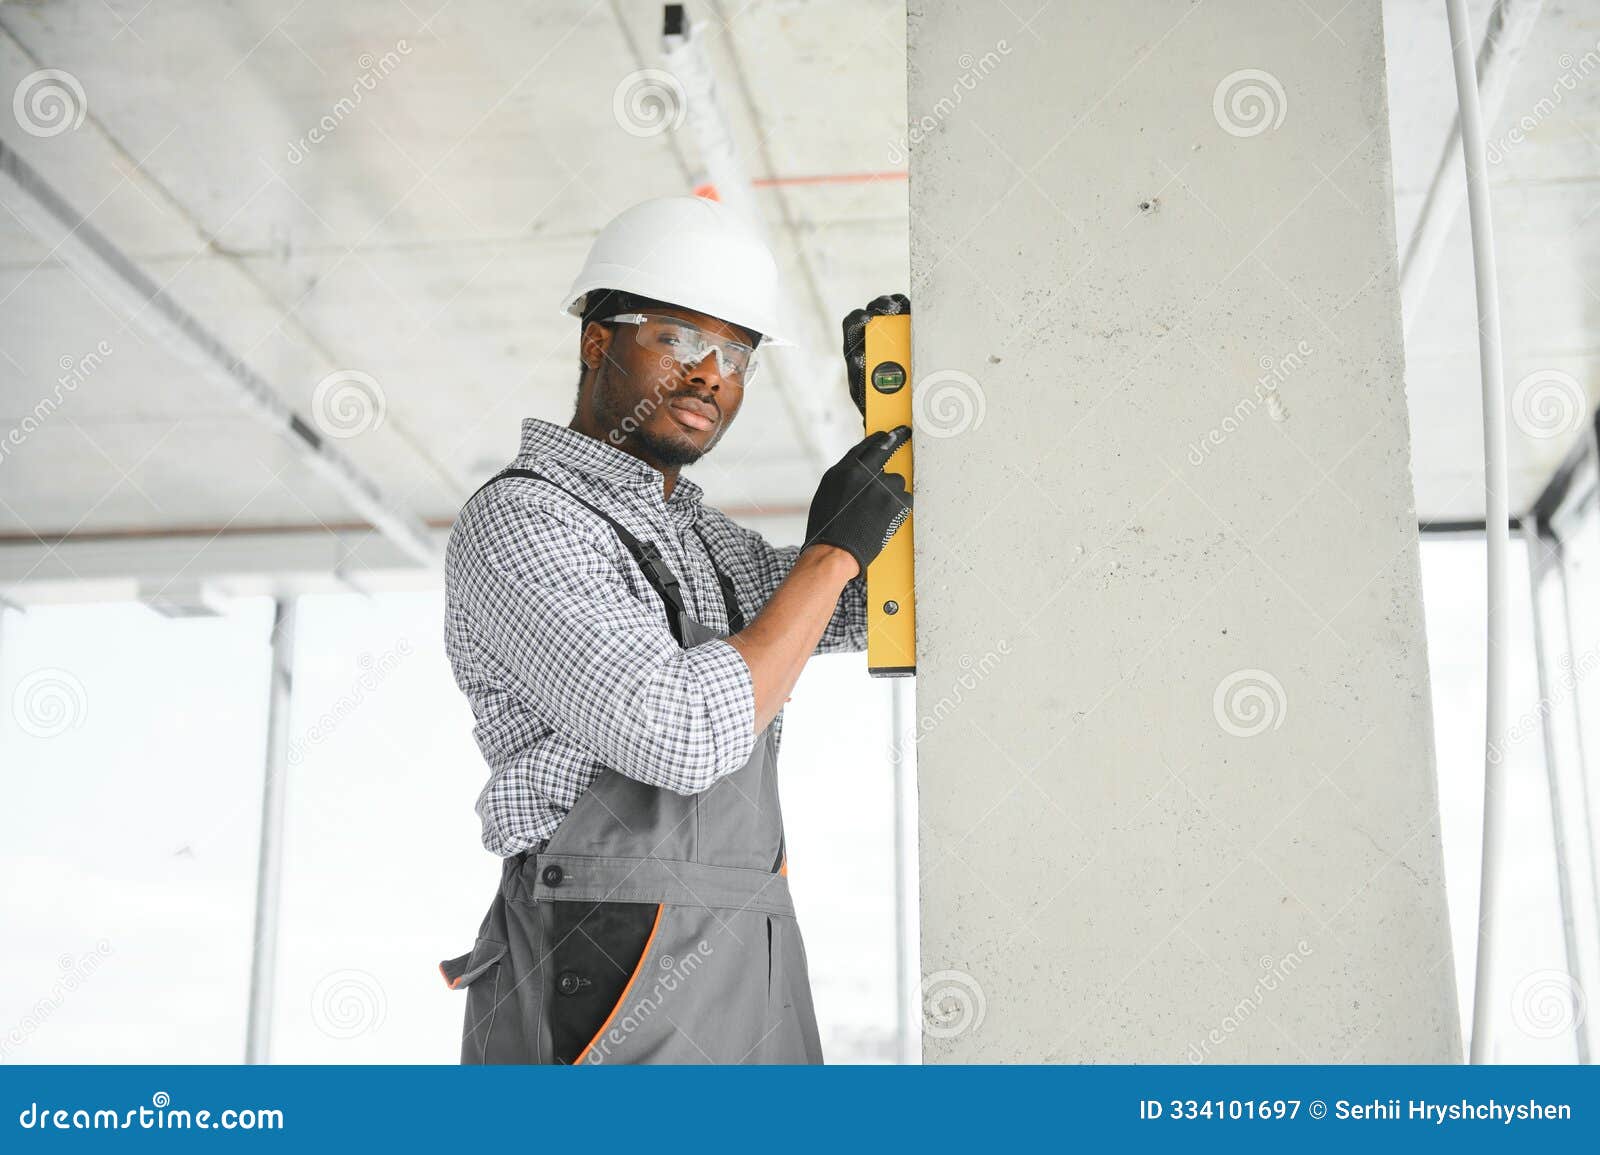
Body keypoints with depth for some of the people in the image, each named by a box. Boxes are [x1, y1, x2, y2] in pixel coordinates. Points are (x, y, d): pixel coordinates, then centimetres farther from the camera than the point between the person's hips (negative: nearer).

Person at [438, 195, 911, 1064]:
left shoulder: (689, 533, 19)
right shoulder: (516, 524, -11)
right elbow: (683, 738, -23)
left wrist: (891, 417, 12)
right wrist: (833, 549, -13)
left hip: (746, 990, 9)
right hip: (616, 994, -9)